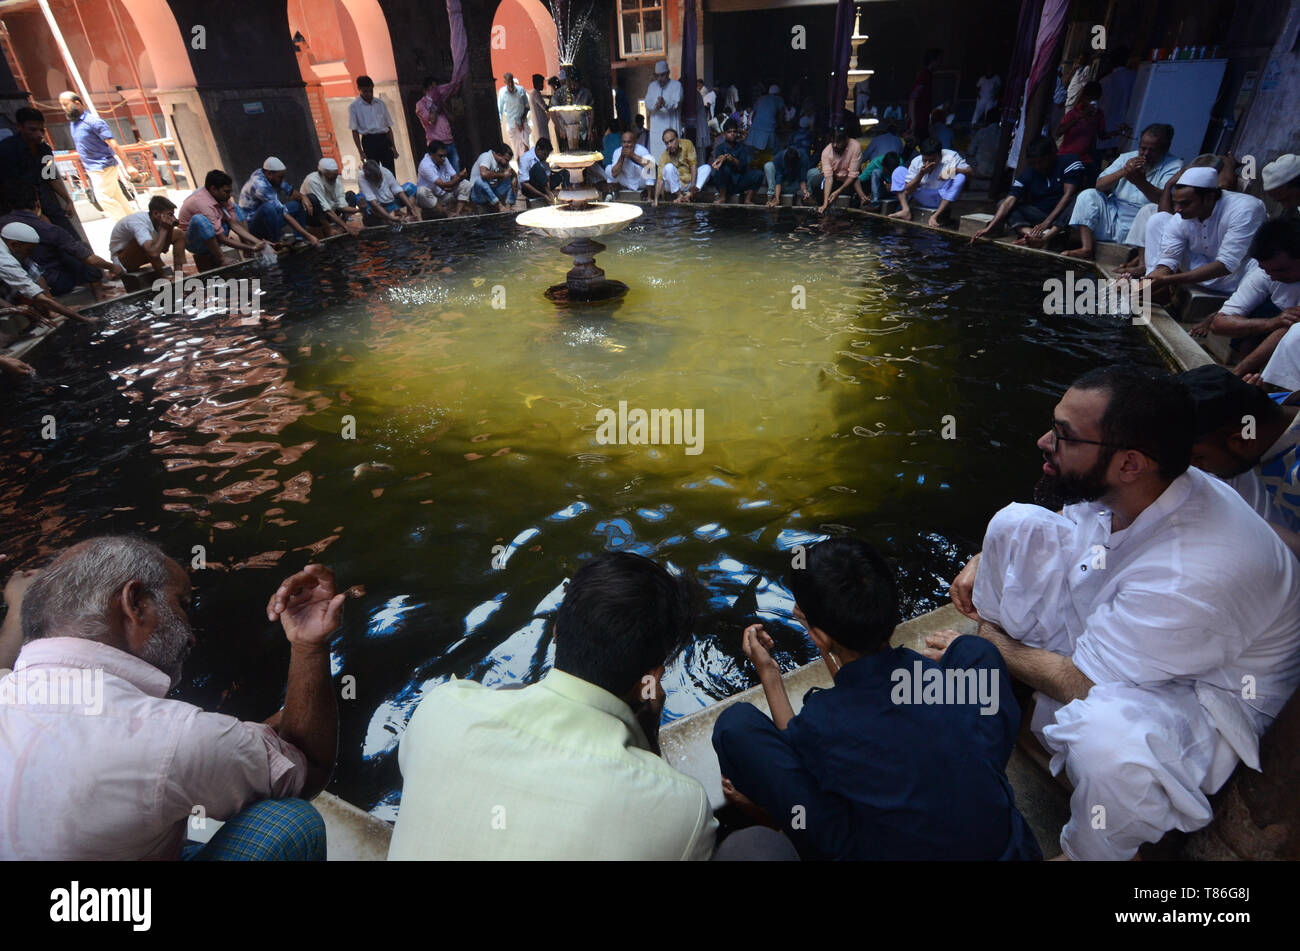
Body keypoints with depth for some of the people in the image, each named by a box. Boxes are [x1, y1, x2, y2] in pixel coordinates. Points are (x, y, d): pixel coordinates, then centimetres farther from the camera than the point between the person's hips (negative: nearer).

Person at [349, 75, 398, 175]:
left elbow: (388, 126, 15)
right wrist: (360, 151, -8)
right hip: (369, 141, -3)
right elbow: (354, 131, 0)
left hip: (384, 139, 3)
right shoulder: (354, 106, 1)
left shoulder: (380, 103, 12)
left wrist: (393, 147, 8)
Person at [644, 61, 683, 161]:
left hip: (671, 126, -4)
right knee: (656, 154, 0)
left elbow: (676, 103, -13)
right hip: (656, 127, 4)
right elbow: (647, 102, 2)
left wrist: (665, 104, -35)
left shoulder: (676, 85, 0)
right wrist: (655, 106, -22)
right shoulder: (652, 86, 14)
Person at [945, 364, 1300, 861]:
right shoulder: (1117, 487, -17)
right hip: (1106, 622, 7)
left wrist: (994, 646, -12)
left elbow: (1080, 683, -28)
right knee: (1015, 521, -8)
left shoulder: (1194, 576, -38)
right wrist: (986, 558, 0)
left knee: (1108, 735, -41)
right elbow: (1065, 517, 10)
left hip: (1200, 692, -7)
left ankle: (1087, 852, -4)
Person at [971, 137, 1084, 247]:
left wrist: (1047, 222, -32)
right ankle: (1032, 234, -44)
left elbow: (1068, 195, -20)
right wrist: (989, 228, -30)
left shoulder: (1071, 162, -8)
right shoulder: (1027, 174, -1)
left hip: (1065, 214, -3)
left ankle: (1045, 238, -53)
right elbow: (1009, 202, -15)